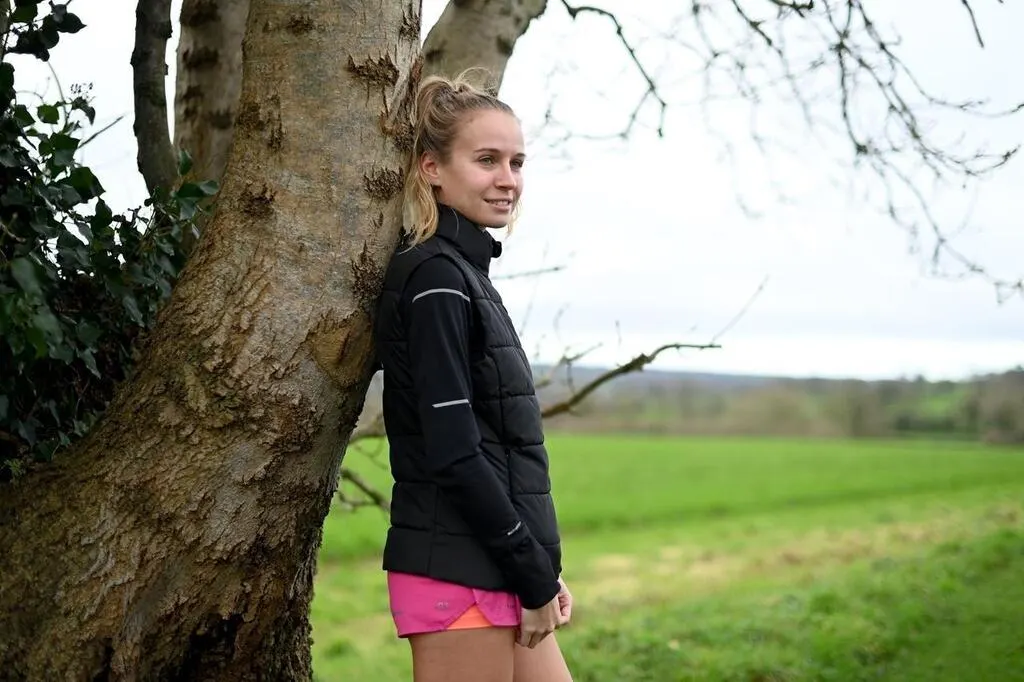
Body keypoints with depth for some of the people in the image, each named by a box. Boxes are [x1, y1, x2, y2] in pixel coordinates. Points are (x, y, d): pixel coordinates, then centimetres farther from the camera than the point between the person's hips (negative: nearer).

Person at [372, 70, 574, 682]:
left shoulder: (467, 274, 15)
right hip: (457, 574, -9)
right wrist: (535, 578, -12)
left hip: (498, 571, 9)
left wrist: (541, 570, 14)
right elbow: (452, 455, -19)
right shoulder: (435, 279, -13)